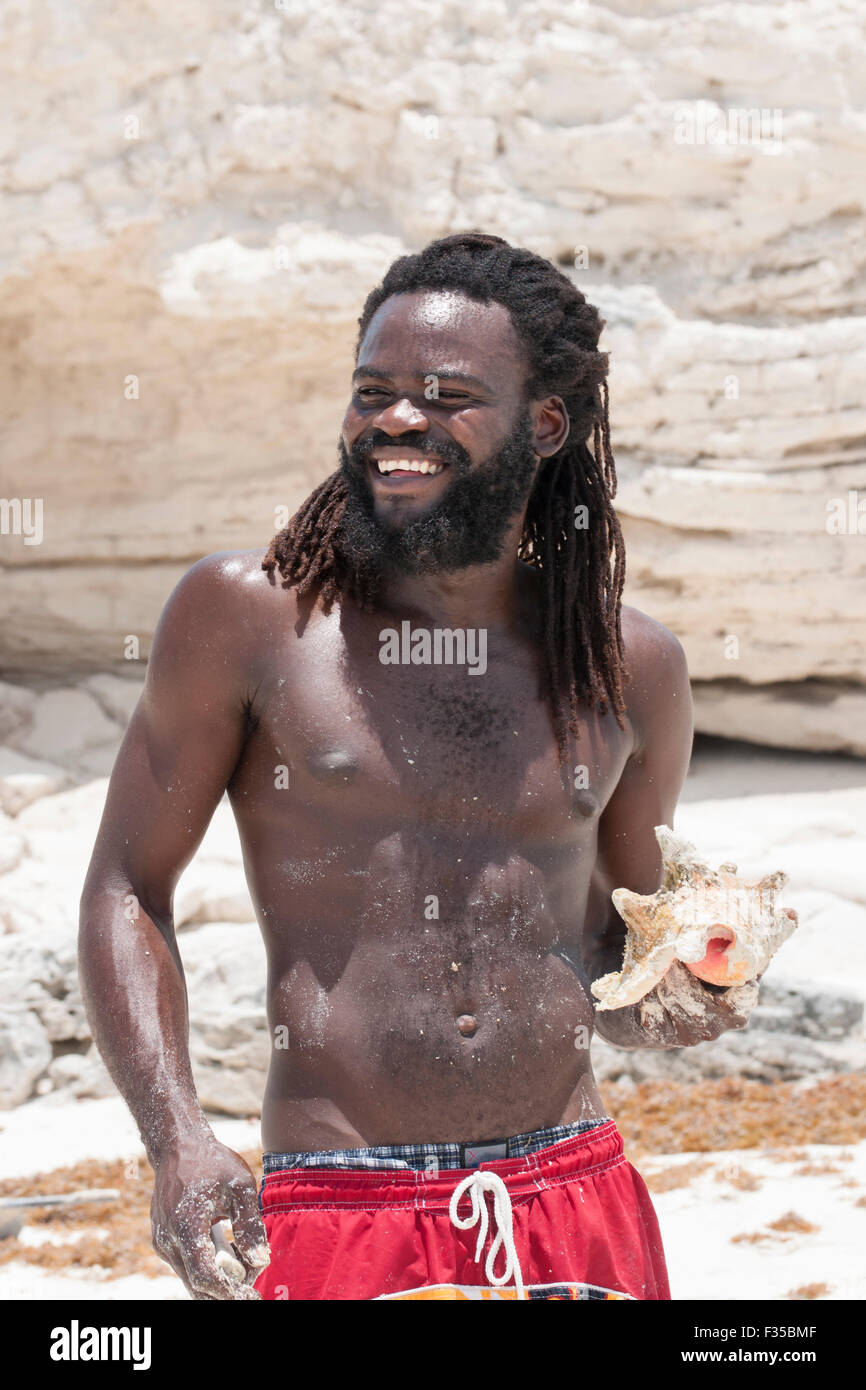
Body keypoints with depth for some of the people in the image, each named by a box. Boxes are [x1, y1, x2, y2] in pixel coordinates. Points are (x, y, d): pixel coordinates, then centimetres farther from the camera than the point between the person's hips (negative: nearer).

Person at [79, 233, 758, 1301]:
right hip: (338, 1218, -3)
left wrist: (665, 1005, -1)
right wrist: (178, 1142, -11)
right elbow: (128, 888, 1)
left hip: (577, 1206, 3)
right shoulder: (248, 613, -3)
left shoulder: (633, 668, 6)